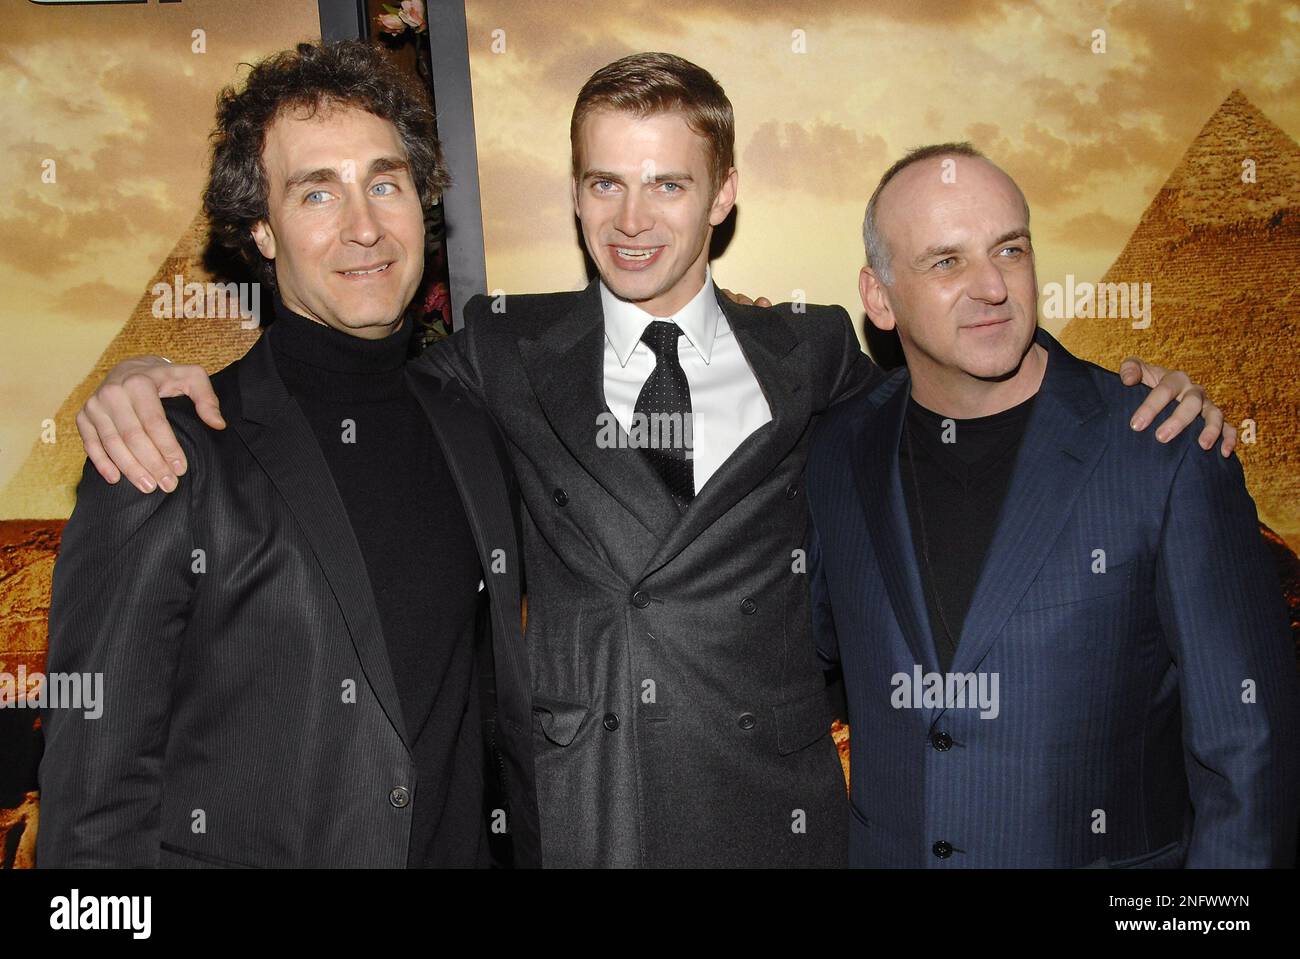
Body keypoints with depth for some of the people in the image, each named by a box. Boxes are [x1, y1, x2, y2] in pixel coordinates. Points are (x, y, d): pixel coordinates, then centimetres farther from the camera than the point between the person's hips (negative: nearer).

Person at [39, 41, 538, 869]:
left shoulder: (476, 434, 1)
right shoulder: (170, 455, -14)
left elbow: (505, 721, 8)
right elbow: (97, 788, -12)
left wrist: (529, 848, 6)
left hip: (465, 847, 5)